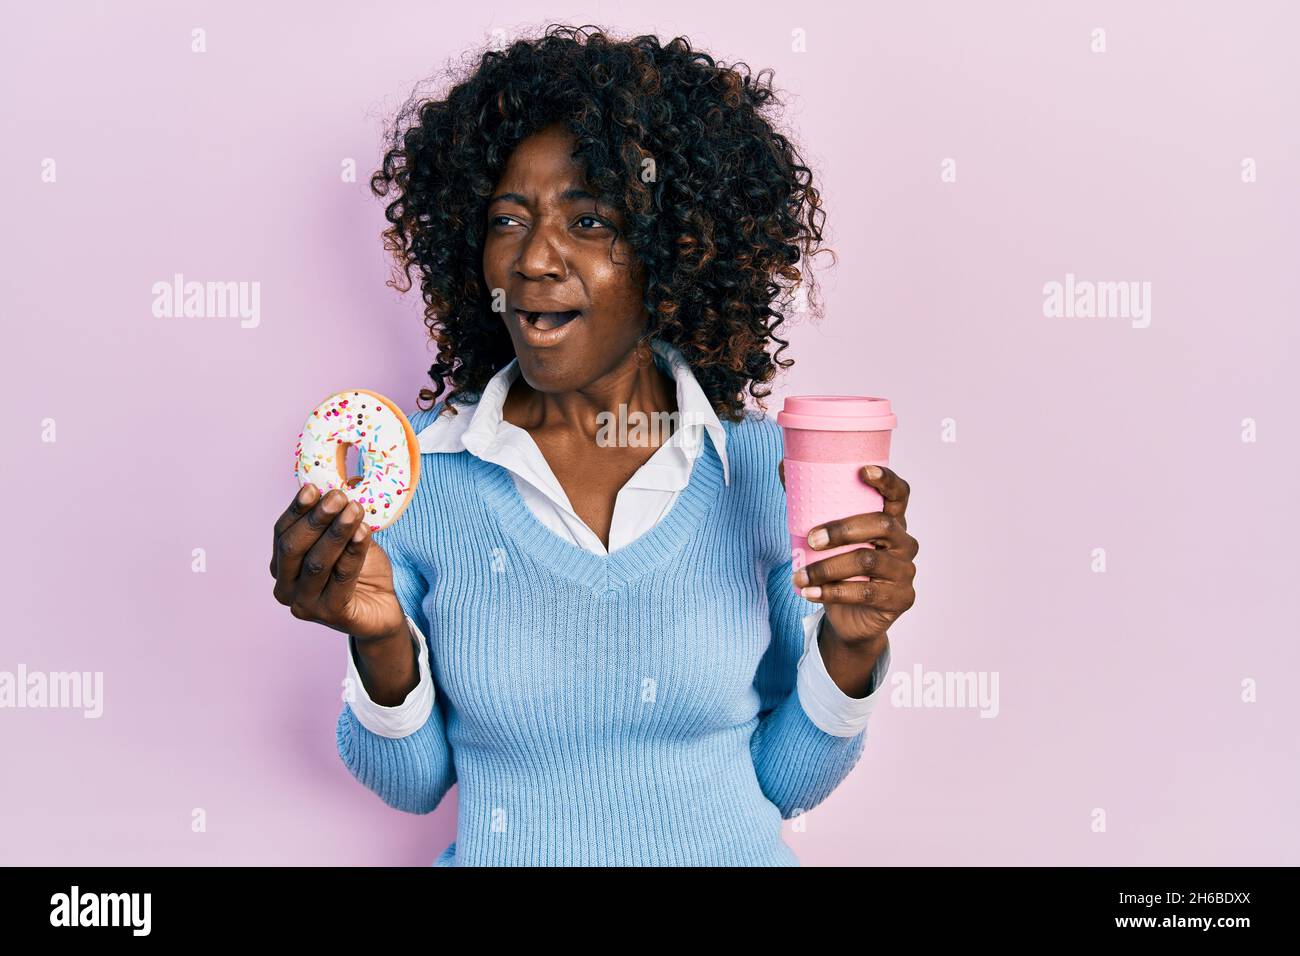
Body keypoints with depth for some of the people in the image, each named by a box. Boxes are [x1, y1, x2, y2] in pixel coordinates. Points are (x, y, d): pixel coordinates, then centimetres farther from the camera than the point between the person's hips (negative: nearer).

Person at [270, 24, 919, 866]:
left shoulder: (768, 471, -6)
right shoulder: (414, 470, -6)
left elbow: (786, 782, 1)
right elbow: (413, 782, 1)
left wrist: (849, 649, -15)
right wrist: (383, 644, -15)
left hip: (734, 853, 0)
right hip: (499, 855, 1)